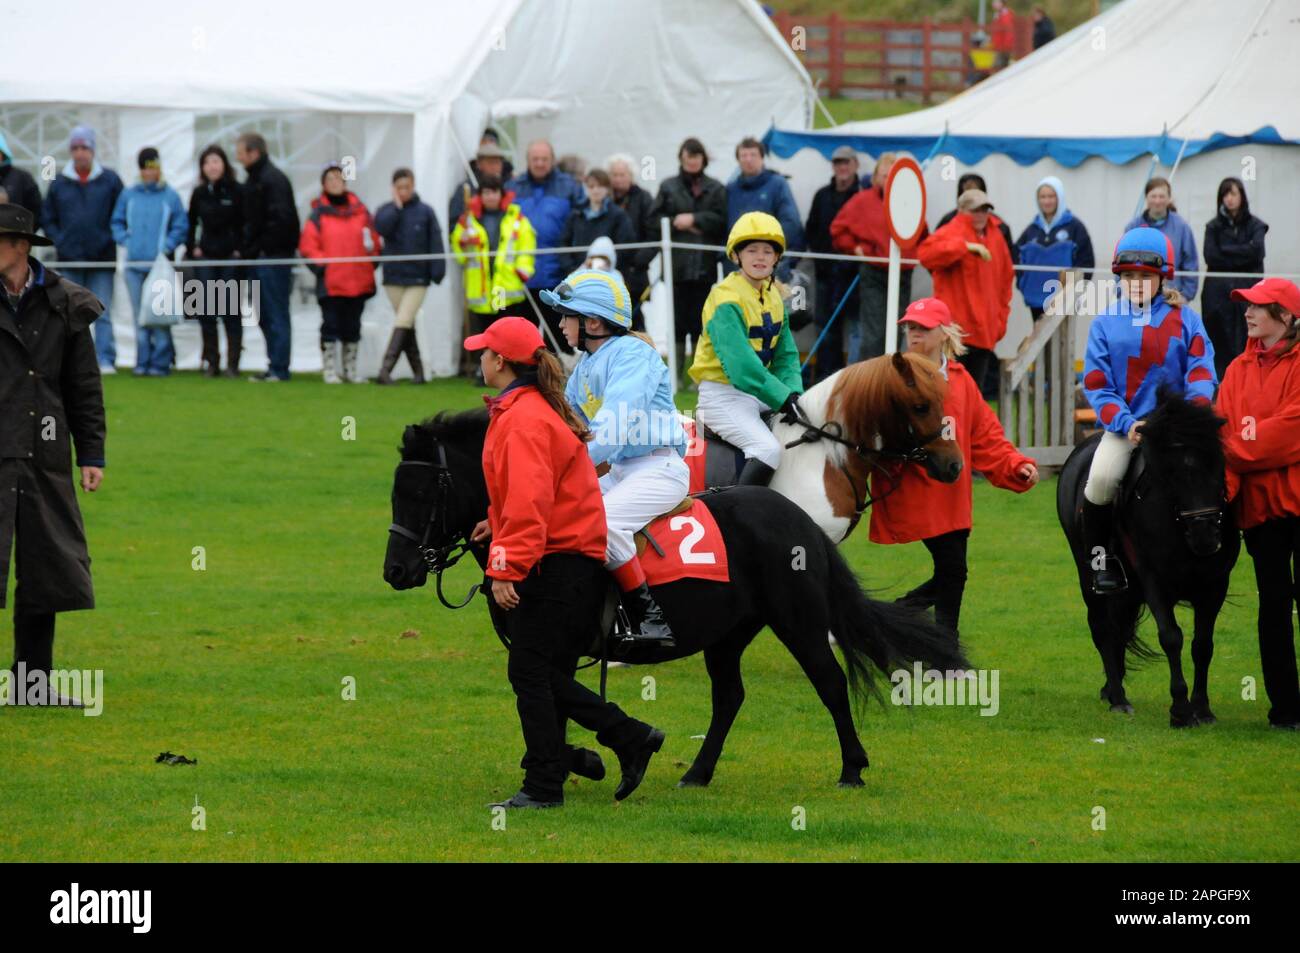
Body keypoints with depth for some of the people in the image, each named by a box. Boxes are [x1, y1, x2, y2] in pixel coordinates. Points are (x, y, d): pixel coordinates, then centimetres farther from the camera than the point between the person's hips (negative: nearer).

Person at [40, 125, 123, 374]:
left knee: (102, 314, -4)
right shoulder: (59, 183, 7)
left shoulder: (109, 180, 2)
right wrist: (59, 241, 1)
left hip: (102, 260, -2)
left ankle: (106, 360, -5)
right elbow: (46, 219, 13)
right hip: (70, 260, 2)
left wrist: (111, 240, -4)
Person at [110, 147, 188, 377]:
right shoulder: (128, 195, 11)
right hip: (134, 264, 3)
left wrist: (167, 246, -10)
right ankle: (143, 361, 10)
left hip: (159, 263, -3)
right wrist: (125, 241, 1)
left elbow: (181, 227, 1)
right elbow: (117, 222, 16)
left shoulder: (170, 196, 2)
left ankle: (161, 362, -4)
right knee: (139, 316, 6)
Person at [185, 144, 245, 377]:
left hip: (231, 259, -4)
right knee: (206, 312, 3)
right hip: (205, 257, 4)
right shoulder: (199, 194, 8)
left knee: (231, 311, -2)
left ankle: (233, 363, 1)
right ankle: (211, 362, 9)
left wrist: (240, 250, -9)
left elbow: (247, 224, -4)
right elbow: (191, 224, 17)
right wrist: (192, 248, 8)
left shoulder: (237, 191, -4)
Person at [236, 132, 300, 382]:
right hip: (259, 258, 10)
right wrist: (247, 248, 10)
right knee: (265, 314, 11)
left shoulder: (273, 180, -13)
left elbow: (281, 220, -20)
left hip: (273, 258, -10)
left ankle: (279, 369, -4)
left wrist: (263, 248, -16)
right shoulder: (254, 180, 16)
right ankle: (275, 366, 16)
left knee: (276, 314, -6)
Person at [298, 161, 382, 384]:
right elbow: (307, 247, -4)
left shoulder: (360, 211, 7)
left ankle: (350, 370, 19)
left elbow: (374, 241, 12)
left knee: (352, 328, 10)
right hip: (330, 283, -3)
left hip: (359, 282, 3)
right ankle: (329, 371, 5)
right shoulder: (318, 215, -1)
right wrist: (321, 265, -11)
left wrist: (371, 263, 3)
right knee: (331, 326, -1)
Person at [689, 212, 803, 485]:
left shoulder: (774, 296, 10)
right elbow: (741, 365, -25)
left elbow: (785, 356, 7)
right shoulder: (726, 299, -17)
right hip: (722, 395, -9)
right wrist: (782, 398, -28)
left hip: (758, 393, 9)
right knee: (768, 448, -28)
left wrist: (794, 393, -12)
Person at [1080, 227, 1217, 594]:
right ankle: (1100, 557, -6)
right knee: (1102, 478, -27)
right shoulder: (1106, 323, 7)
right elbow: (1096, 384, 3)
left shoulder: (1185, 320, 6)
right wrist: (1125, 423, -12)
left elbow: (1201, 374, 0)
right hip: (1124, 425, 0)